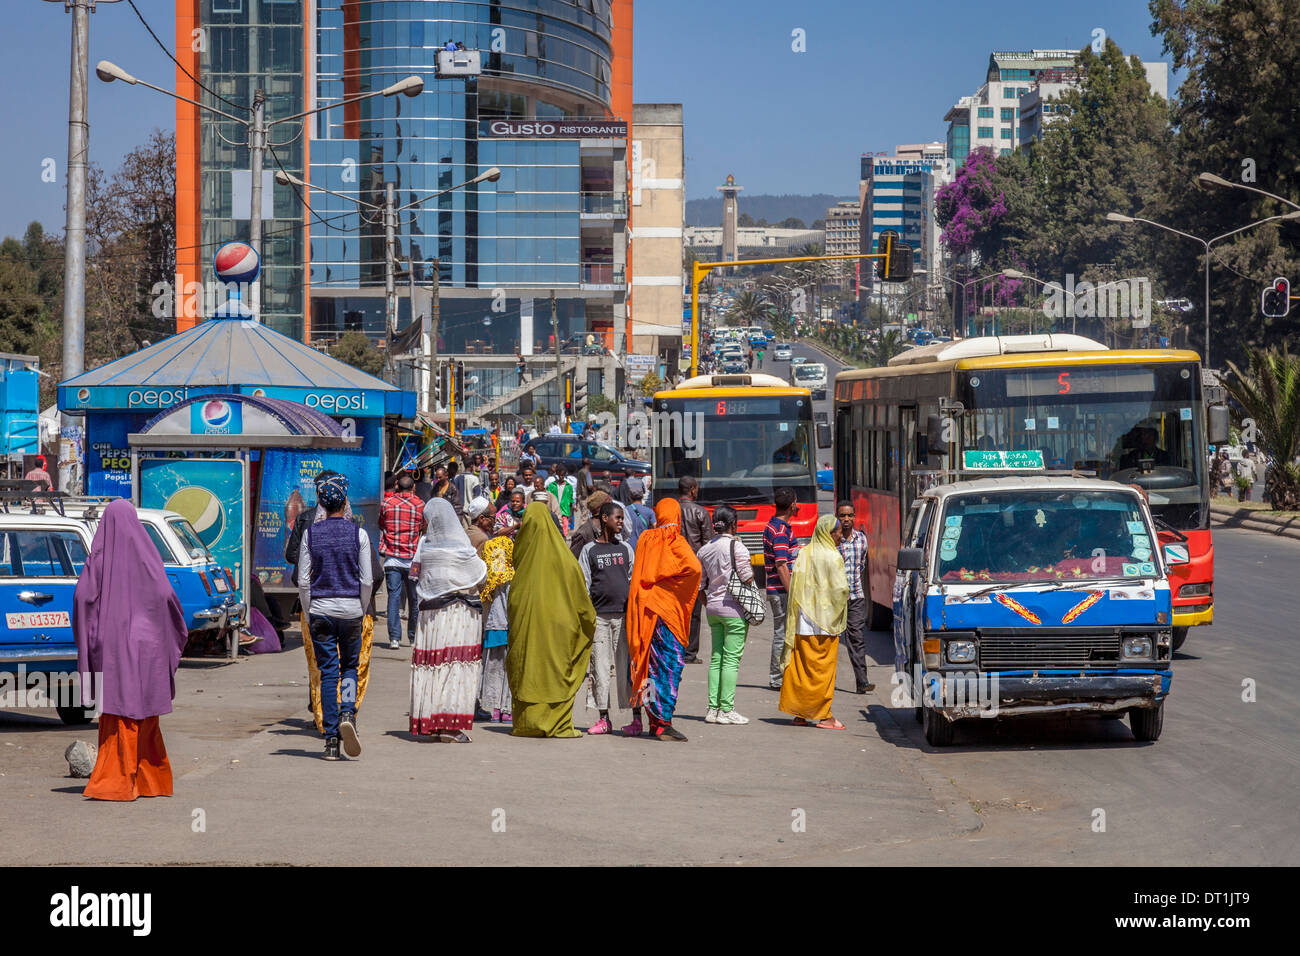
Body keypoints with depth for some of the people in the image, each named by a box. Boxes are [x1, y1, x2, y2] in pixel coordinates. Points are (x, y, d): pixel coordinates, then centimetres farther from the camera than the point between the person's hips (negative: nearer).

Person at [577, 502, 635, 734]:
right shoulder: (589, 550, 6)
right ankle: (603, 718, 6)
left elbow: (634, 580, 14)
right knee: (600, 665, 0)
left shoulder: (625, 548, 12)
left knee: (628, 665, -2)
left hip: (624, 614, 1)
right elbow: (583, 584, 4)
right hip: (599, 615, -1)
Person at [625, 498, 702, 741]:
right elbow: (694, 567, -22)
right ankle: (663, 723, -11)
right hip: (667, 611, -6)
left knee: (652, 664, 12)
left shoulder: (645, 539, 8)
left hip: (643, 609, 6)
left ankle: (654, 722, 16)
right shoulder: (675, 542, -9)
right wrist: (671, 582, -10)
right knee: (670, 665, -5)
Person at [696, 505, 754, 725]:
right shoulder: (736, 546, -12)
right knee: (731, 659, -3)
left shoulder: (704, 550, 8)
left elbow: (699, 584, 10)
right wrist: (749, 562, 3)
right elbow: (747, 578, -14)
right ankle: (726, 710, -3)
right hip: (734, 608, -6)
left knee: (716, 658, 11)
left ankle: (713, 709, 10)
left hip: (713, 607, 6)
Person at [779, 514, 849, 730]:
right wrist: (839, 609, 3)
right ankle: (824, 715, 0)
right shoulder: (832, 557, -11)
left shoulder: (804, 554, 6)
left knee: (800, 666, 9)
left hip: (803, 621, 5)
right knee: (823, 668, 0)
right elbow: (841, 588, -15)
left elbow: (795, 585, 8)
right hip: (825, 620, -5)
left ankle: (799, 713, 11)